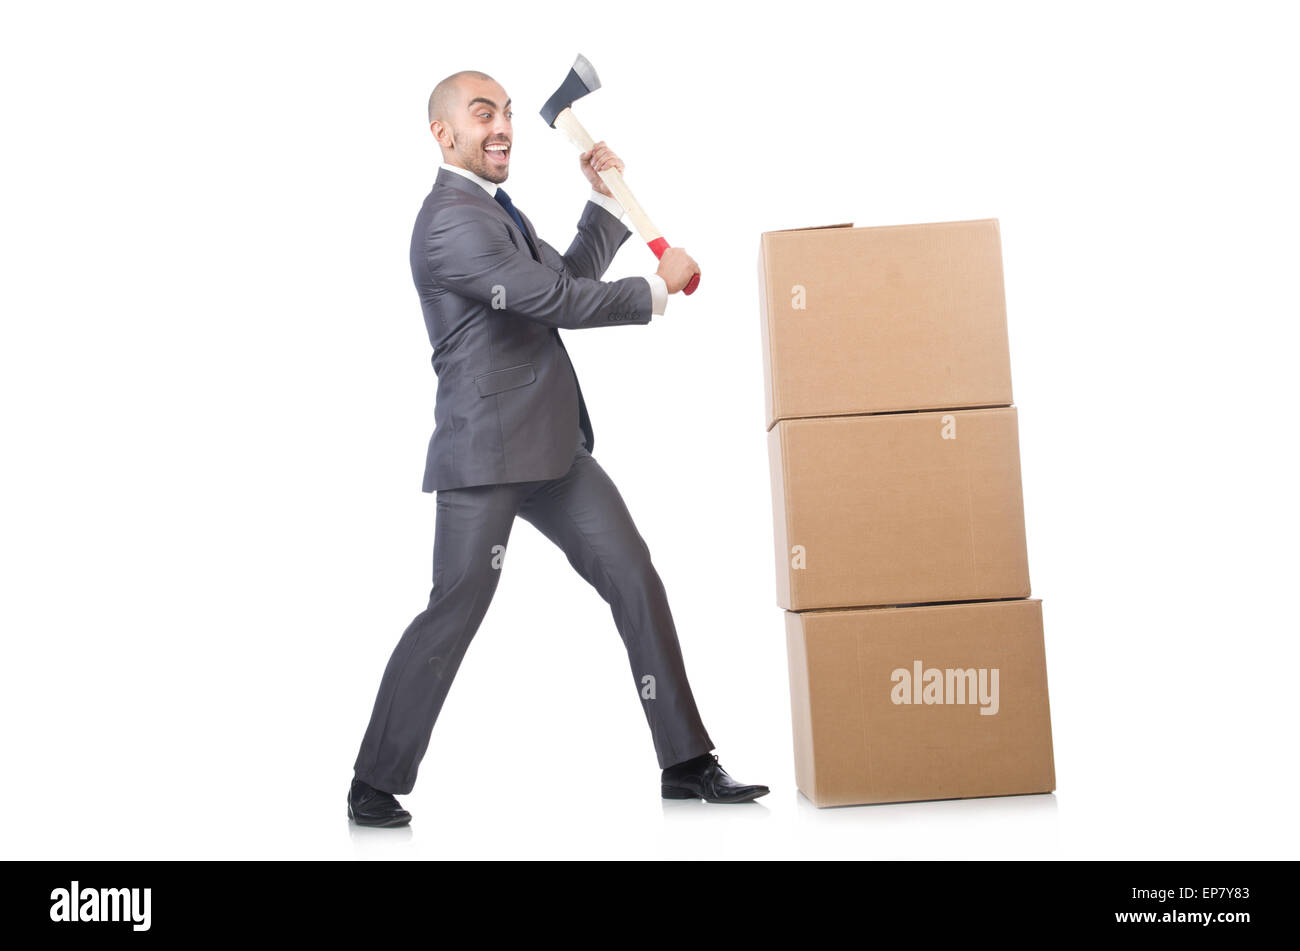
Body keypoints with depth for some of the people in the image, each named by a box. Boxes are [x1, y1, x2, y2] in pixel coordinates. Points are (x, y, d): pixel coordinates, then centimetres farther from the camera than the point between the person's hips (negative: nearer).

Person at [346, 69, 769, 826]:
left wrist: (605, 198, 15)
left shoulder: (498, 211, 19)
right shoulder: (451, 220, -14)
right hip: (486, 453, -9)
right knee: (455, 613, -7)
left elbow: (568, 280, 22)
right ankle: (375, 785, 8)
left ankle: (686, 763, 11)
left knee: (636, 582, 4)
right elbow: (559, 303, -18)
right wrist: (657, 288, -7)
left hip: (554, 448, 10)